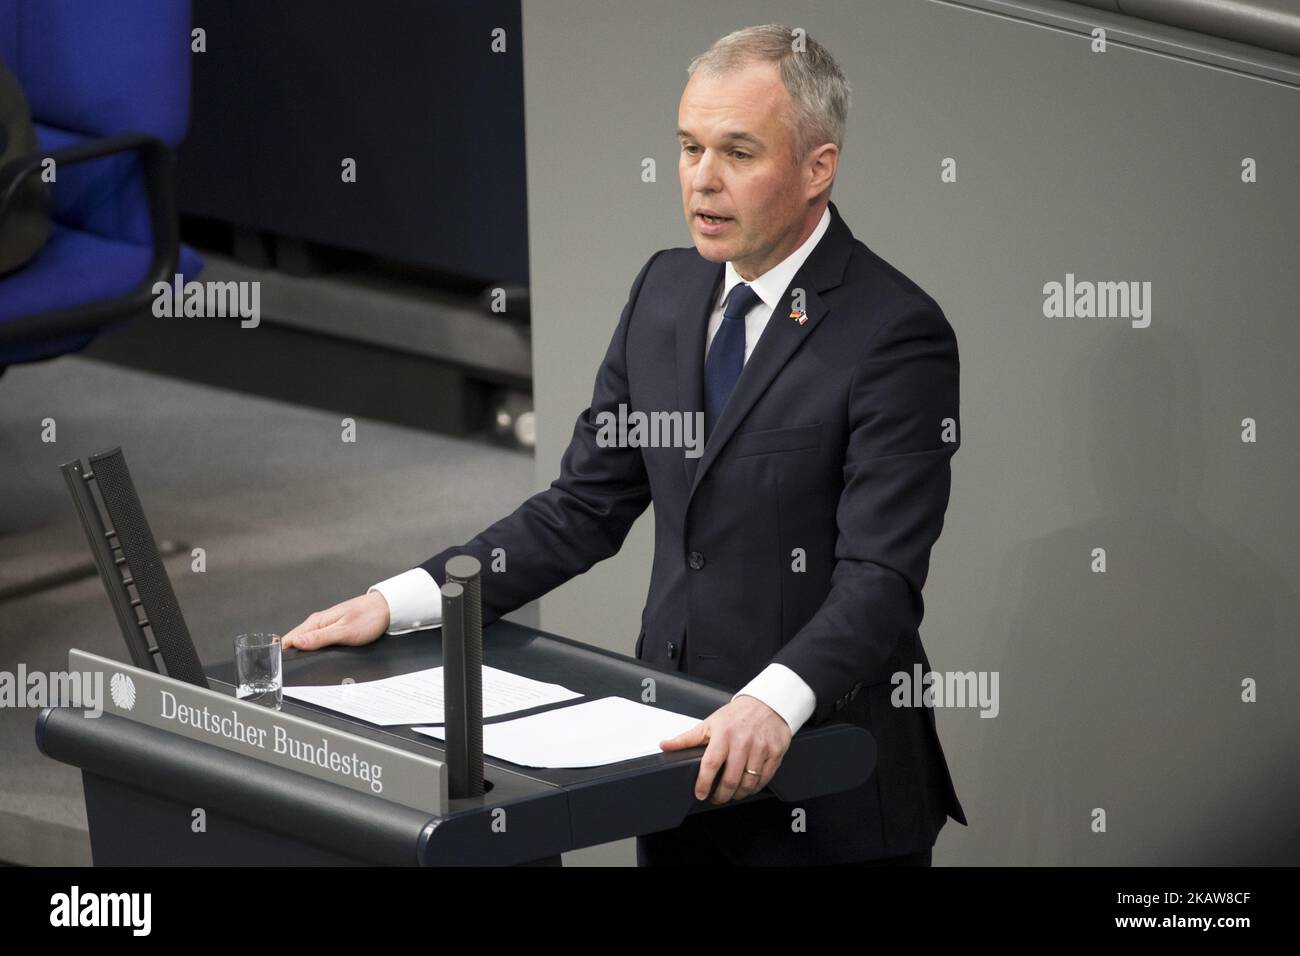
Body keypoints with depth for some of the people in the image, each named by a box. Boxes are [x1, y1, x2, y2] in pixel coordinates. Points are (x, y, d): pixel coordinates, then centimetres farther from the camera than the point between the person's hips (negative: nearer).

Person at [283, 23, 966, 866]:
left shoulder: (897, 334, -15)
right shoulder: (668, 290, 7)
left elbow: (880, 576, -22)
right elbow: (584, 508, 9)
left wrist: (775, 703, -39)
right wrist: (398, 604, -1)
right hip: (682, 760, 6)